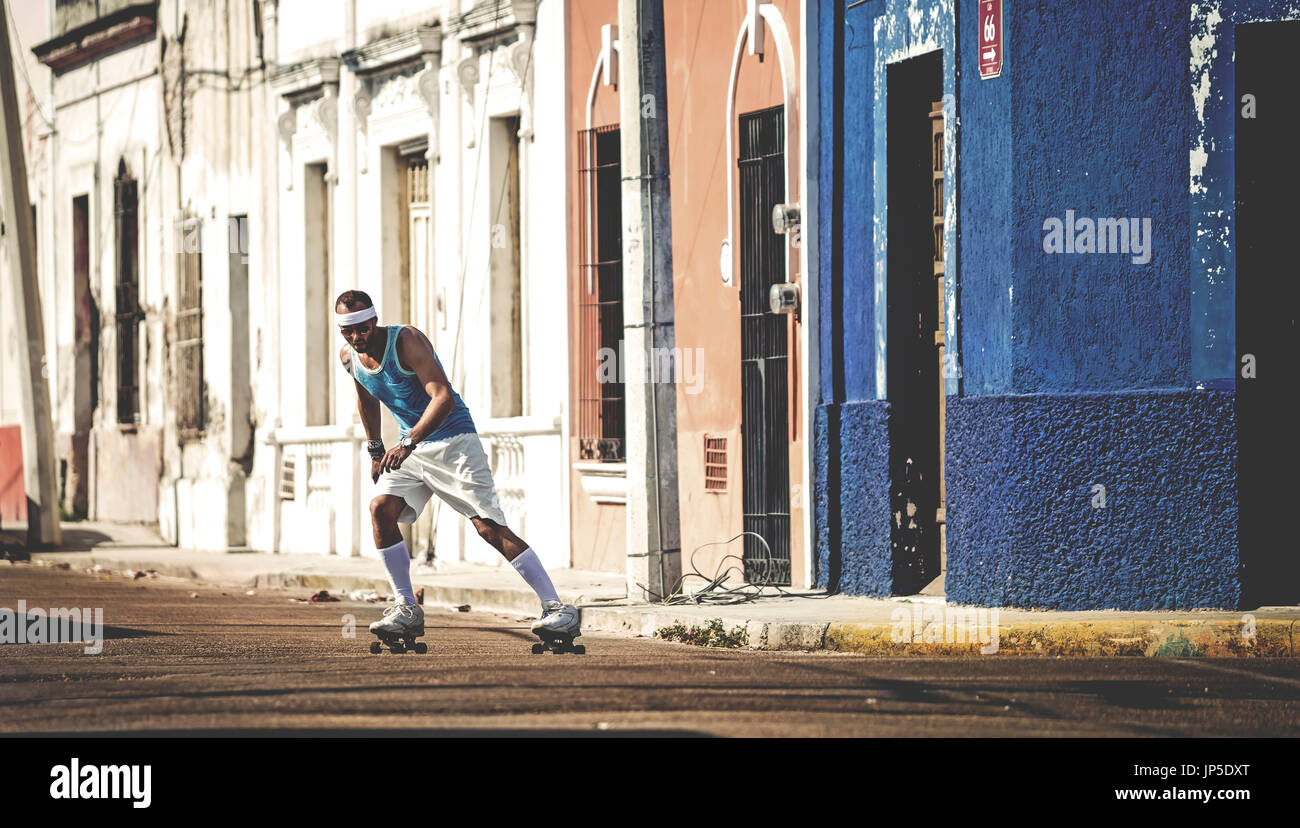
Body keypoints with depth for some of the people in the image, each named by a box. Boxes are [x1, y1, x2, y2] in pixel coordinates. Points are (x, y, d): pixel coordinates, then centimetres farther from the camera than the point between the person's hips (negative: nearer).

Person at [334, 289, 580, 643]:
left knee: (489, 526, -15)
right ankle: (406, 609, -6)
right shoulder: (349, 358, 1)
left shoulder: (406, 340, -22)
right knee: (381, 508, -15)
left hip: (454, 441, -7)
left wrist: (408, 444, -41)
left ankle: (556, 607, -16)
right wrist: (375, 449, 24)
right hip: (410, 448, 7)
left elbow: (444, 398, -32)